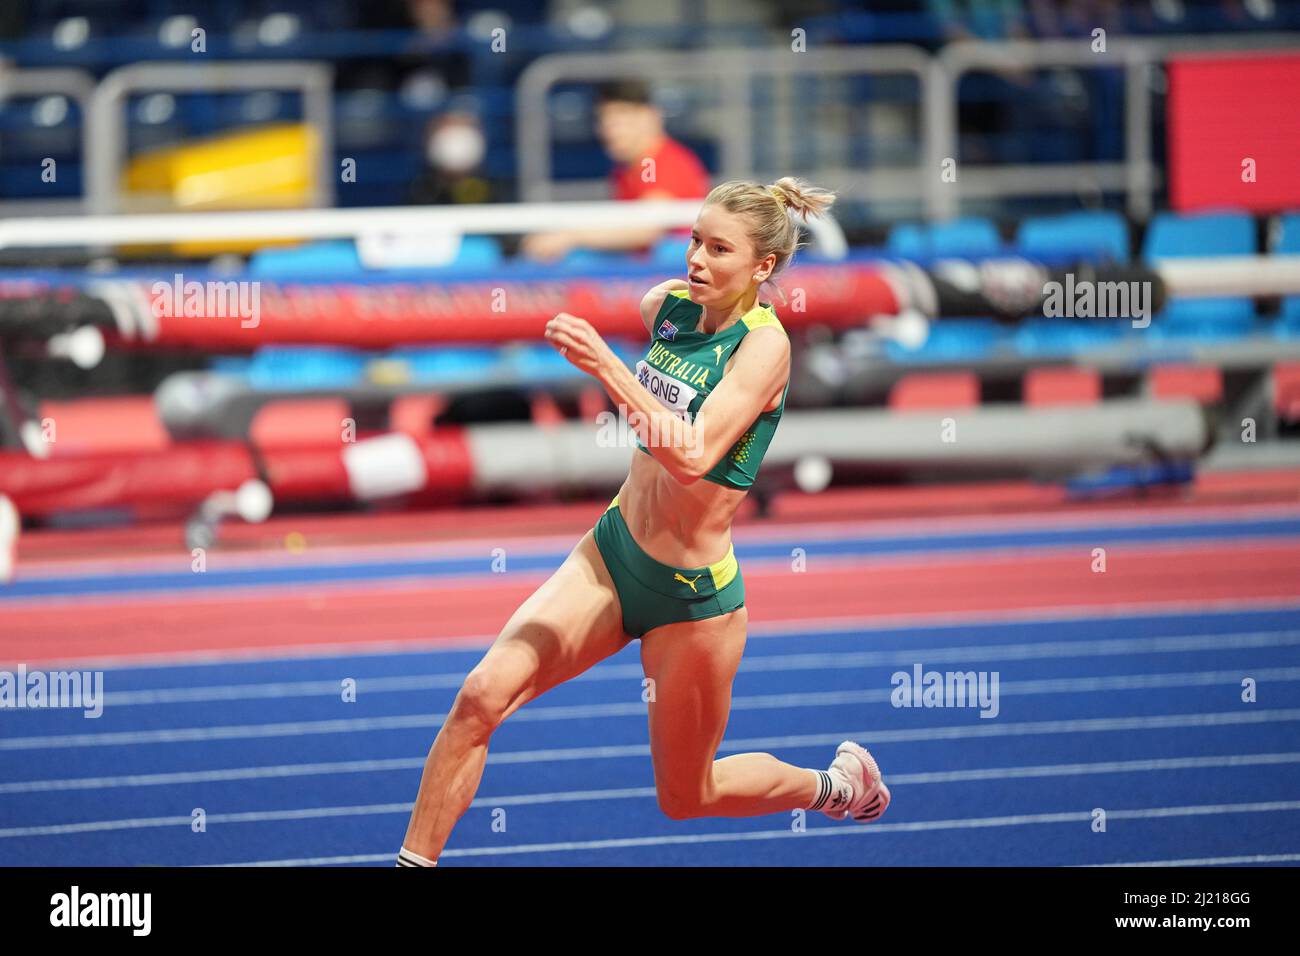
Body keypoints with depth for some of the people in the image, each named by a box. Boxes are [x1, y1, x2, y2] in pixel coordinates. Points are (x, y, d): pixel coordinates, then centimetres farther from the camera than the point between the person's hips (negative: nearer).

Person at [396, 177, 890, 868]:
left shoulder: (765, 345, -22)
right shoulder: (666, 305, -3)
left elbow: (692, 455, -34)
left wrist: (606, 367, -40)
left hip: (692, 595, -6)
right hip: (610, 553, 6)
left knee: (686, 797, 13)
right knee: (482, 695, -14)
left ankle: (838, 785, 39)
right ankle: (414, 863, -5)